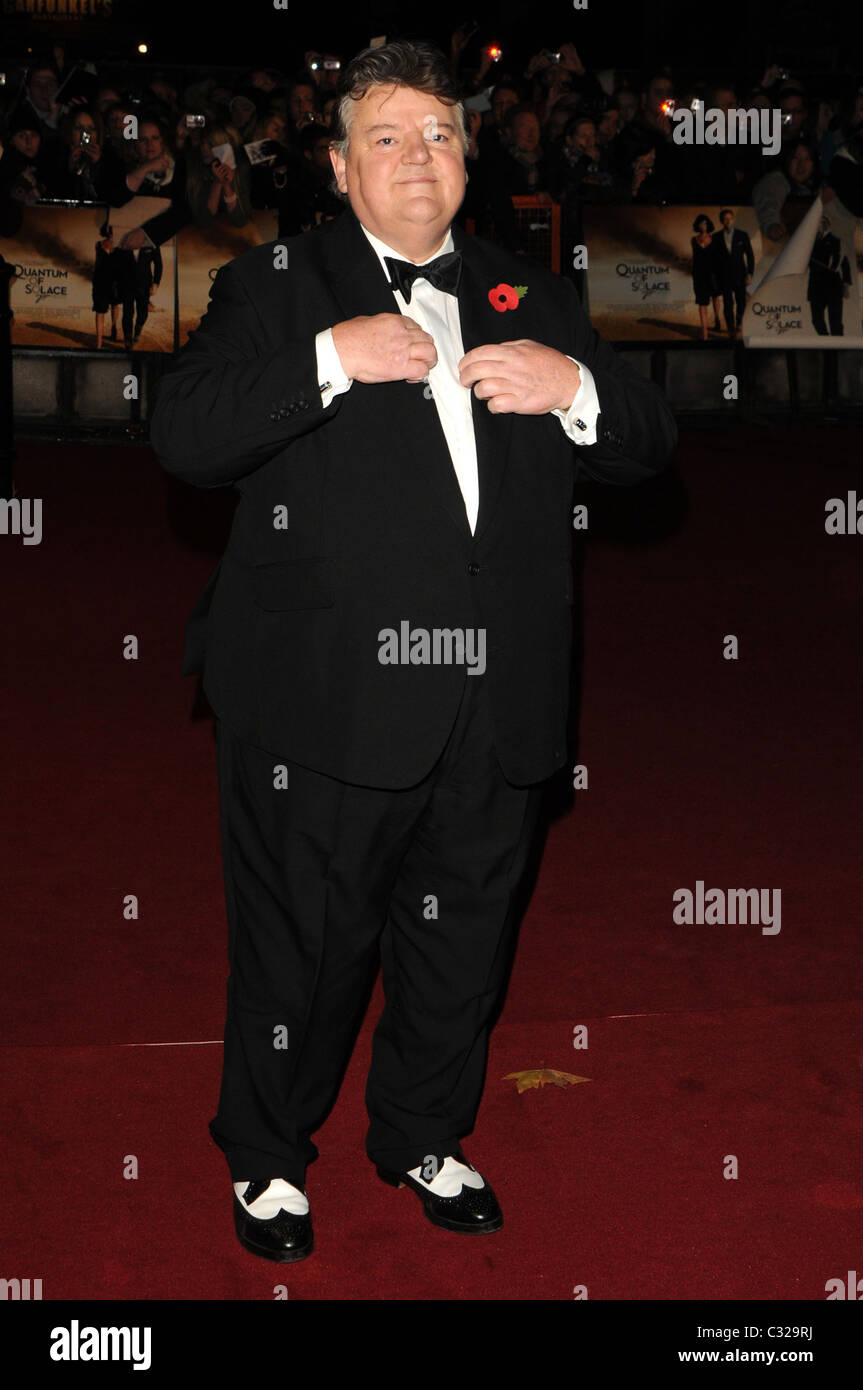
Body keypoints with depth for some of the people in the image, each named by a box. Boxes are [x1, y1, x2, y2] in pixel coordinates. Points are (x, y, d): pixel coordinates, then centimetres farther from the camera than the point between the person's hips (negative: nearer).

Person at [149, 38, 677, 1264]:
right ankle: (268, 1156, 33)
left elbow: (649, 449, 11)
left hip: (495, 706, 4)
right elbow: (184, 439, -11)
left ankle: (423, 1136, 41)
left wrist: (578, 387, -10)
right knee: (303, 947, 9)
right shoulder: (272, 285, 3)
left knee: (460, 945, 18)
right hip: (326, 703, -4)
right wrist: (329, 360, -21)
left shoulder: (534, 297, 14)